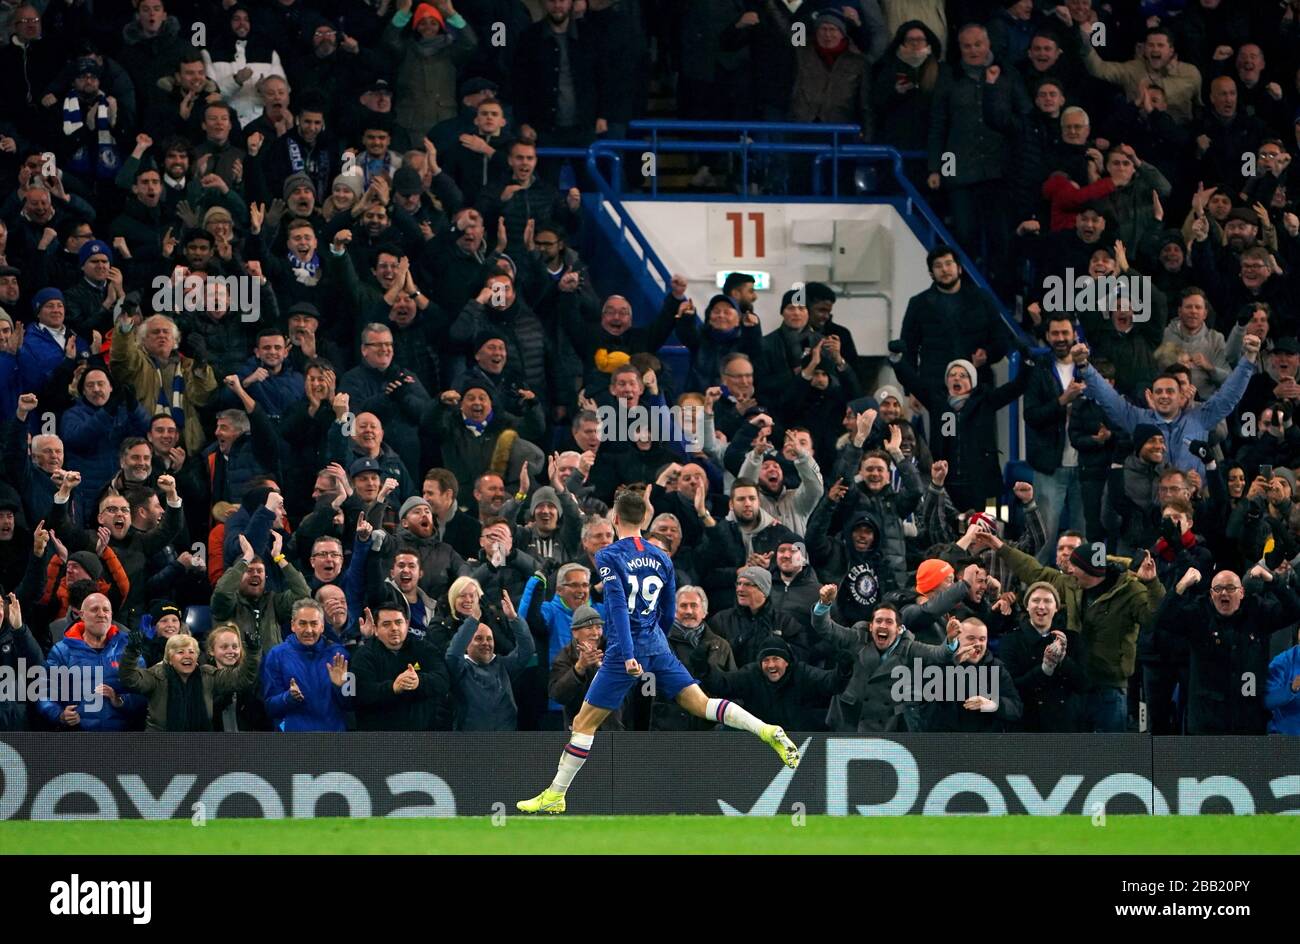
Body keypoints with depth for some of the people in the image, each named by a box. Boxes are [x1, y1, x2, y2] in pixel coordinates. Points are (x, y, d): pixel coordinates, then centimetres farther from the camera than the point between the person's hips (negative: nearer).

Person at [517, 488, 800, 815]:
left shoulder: (608, 556, -8)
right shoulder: (661, 558, 10)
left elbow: (618, 605, -19)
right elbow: (669, 613, 15)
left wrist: (628, 654, -27)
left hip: (626, 652, -5)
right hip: (658, 646, 5)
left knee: (584, 723, 2)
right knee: (702, 704, 3)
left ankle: (555, 796, 5)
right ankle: (768, 732, -14)